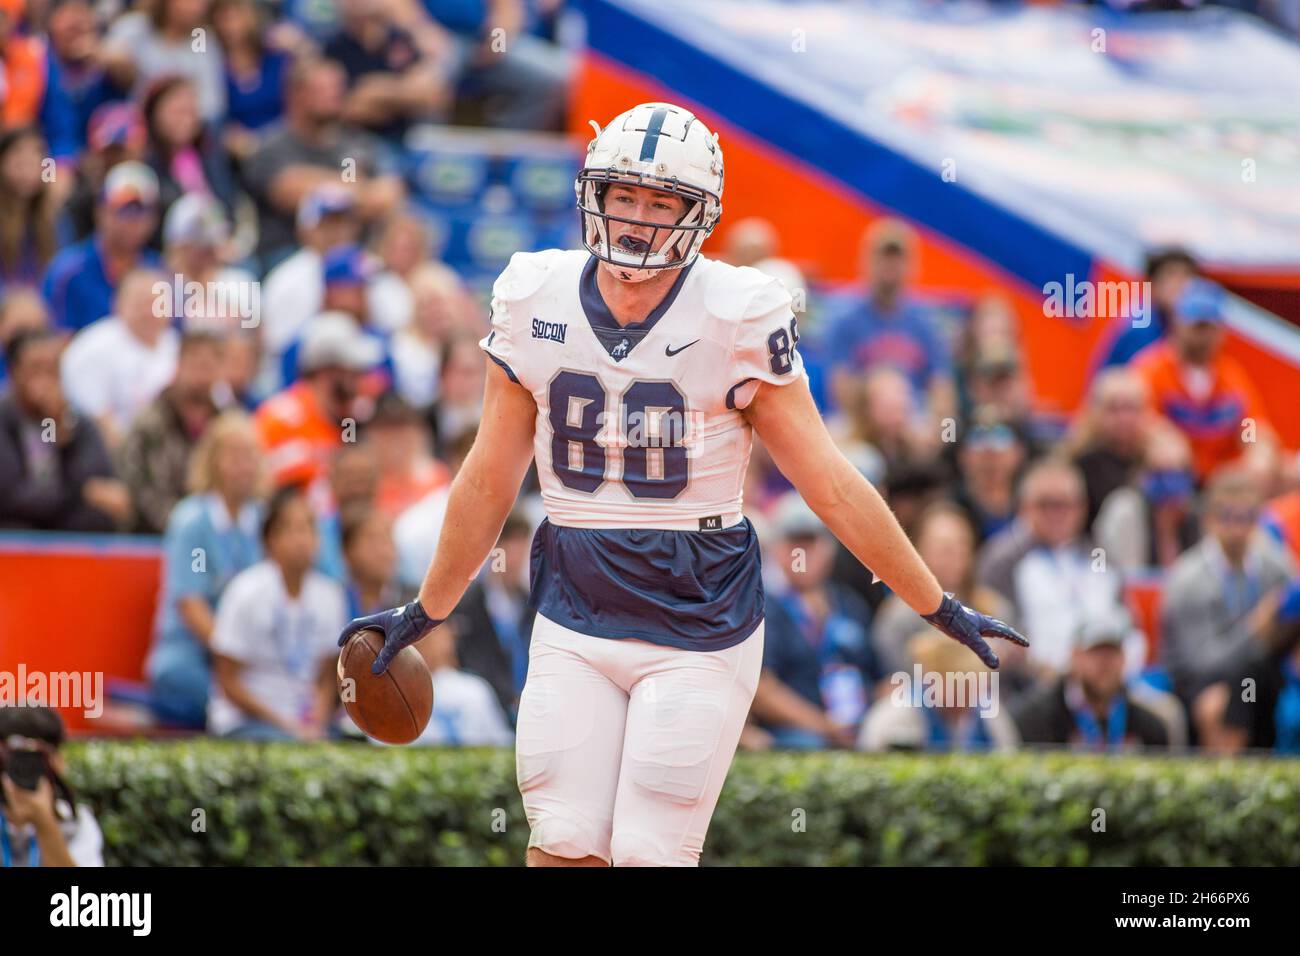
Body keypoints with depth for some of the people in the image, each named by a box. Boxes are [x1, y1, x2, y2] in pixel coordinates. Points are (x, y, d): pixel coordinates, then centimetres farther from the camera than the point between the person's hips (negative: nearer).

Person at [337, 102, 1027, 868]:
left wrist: (939, 608, 0)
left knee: (651, 853, -7)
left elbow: (832, 485, -2)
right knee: (563, 846, -2)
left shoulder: (739, 320, -9)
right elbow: (489, 484, 13)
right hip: (576, 620, 3)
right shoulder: (537, 304, 1)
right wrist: (426, 612, 20)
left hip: (699, 624, -3)